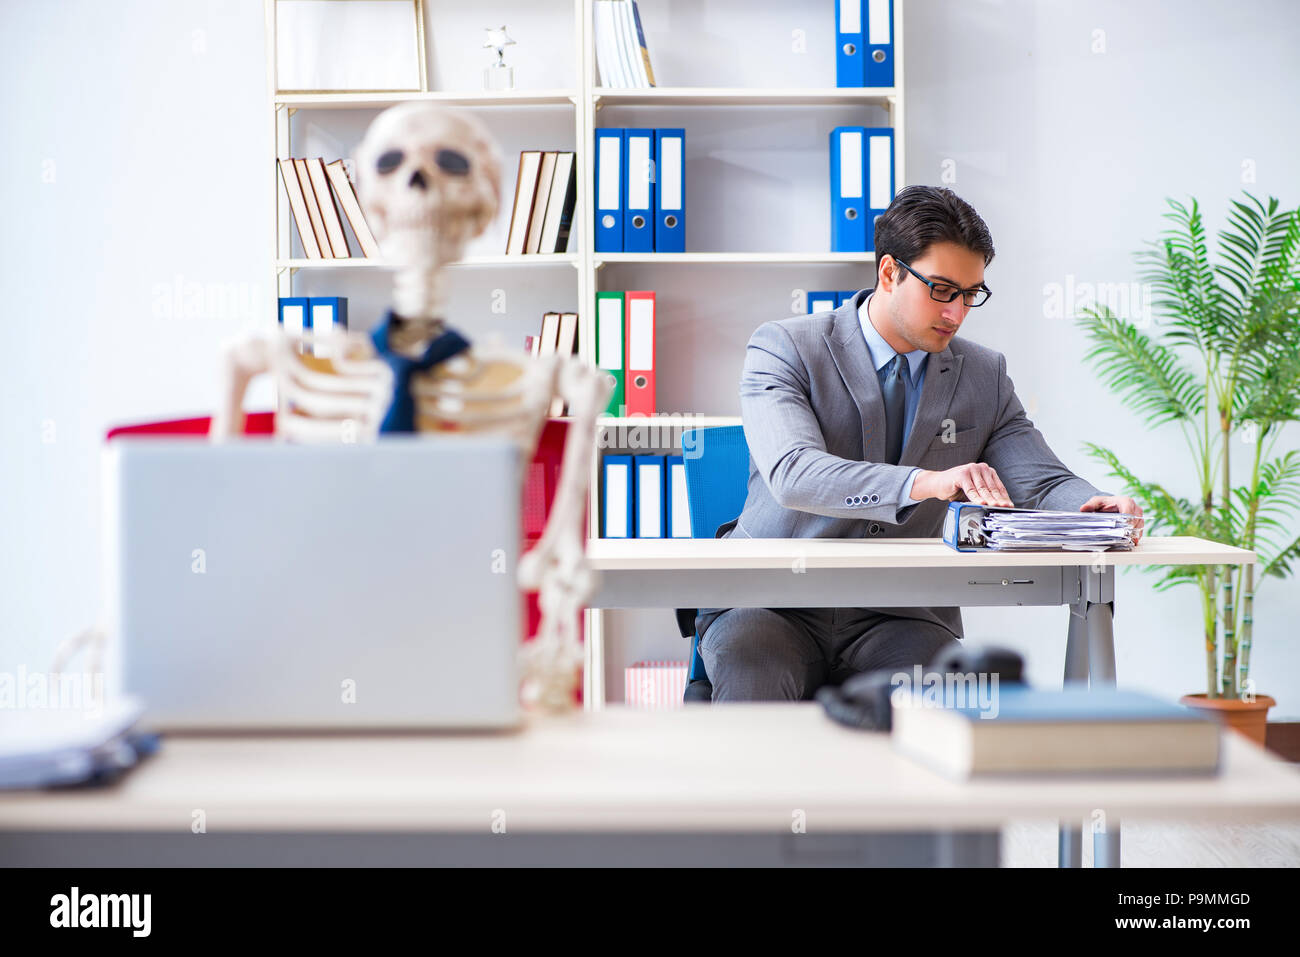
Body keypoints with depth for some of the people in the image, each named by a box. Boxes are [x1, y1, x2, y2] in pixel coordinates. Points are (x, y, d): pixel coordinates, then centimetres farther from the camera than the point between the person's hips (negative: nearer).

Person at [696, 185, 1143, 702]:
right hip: (775, 602, -3)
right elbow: (792, 473, -22)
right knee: (754, 689, -35)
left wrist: (1094, 505, -19)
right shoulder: (784, 347, -5)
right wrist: (924, 482, -37)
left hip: (899, 615, 3)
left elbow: (1041, 481, 6)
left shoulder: (984, 374, 11)